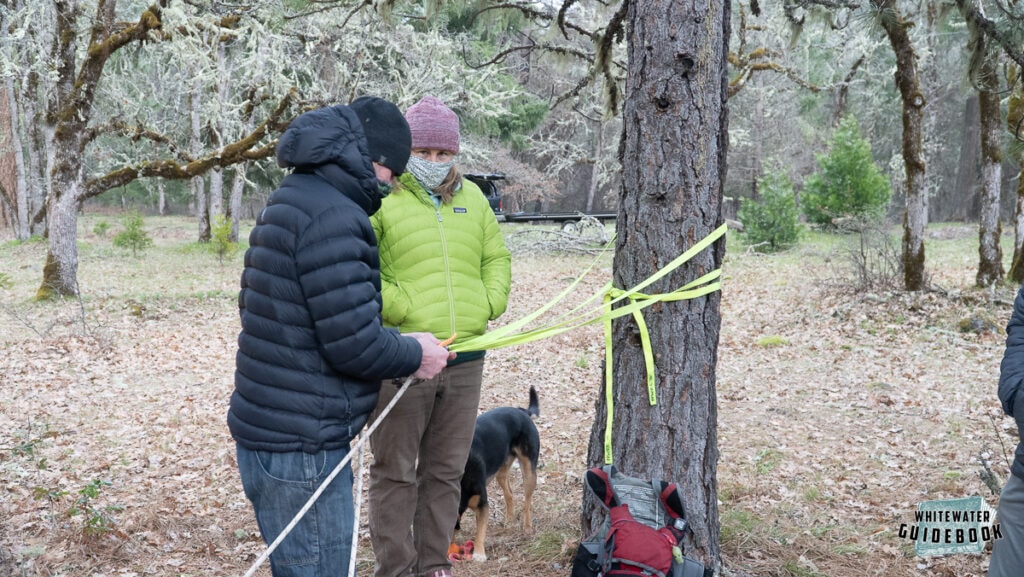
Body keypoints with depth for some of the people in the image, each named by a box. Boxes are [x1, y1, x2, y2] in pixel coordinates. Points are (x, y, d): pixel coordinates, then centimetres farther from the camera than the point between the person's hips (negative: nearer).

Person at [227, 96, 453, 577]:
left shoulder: (291, 202, 13)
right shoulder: (331, 216, -19)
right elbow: (356, 345, -22)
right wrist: (415, 355, -3)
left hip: (267, 435, 10)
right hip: (300, 451, -10)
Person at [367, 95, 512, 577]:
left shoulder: (471, 198, 14)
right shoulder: (380, 197, -5)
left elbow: (497, 258, 20)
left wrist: (489, 304, 4)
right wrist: (398, 308, -16)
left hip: (465, 360, 5)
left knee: (446, 471, 14)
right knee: (395, 472, 5)